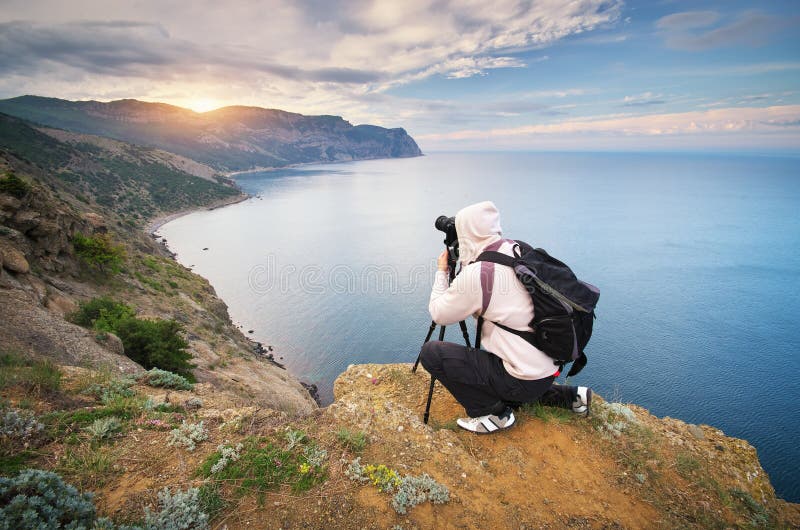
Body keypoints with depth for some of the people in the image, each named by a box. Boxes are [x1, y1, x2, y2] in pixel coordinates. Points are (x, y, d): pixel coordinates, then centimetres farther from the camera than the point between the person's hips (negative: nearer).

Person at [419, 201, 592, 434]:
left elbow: (438, 314, -7)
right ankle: (571, 396, 28)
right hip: (548, 368, 8)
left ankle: (493, 413, 0)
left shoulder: (476, 274, -23)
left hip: (524, 380, -8)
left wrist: (442, 271, 6)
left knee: (431, 352, -9)